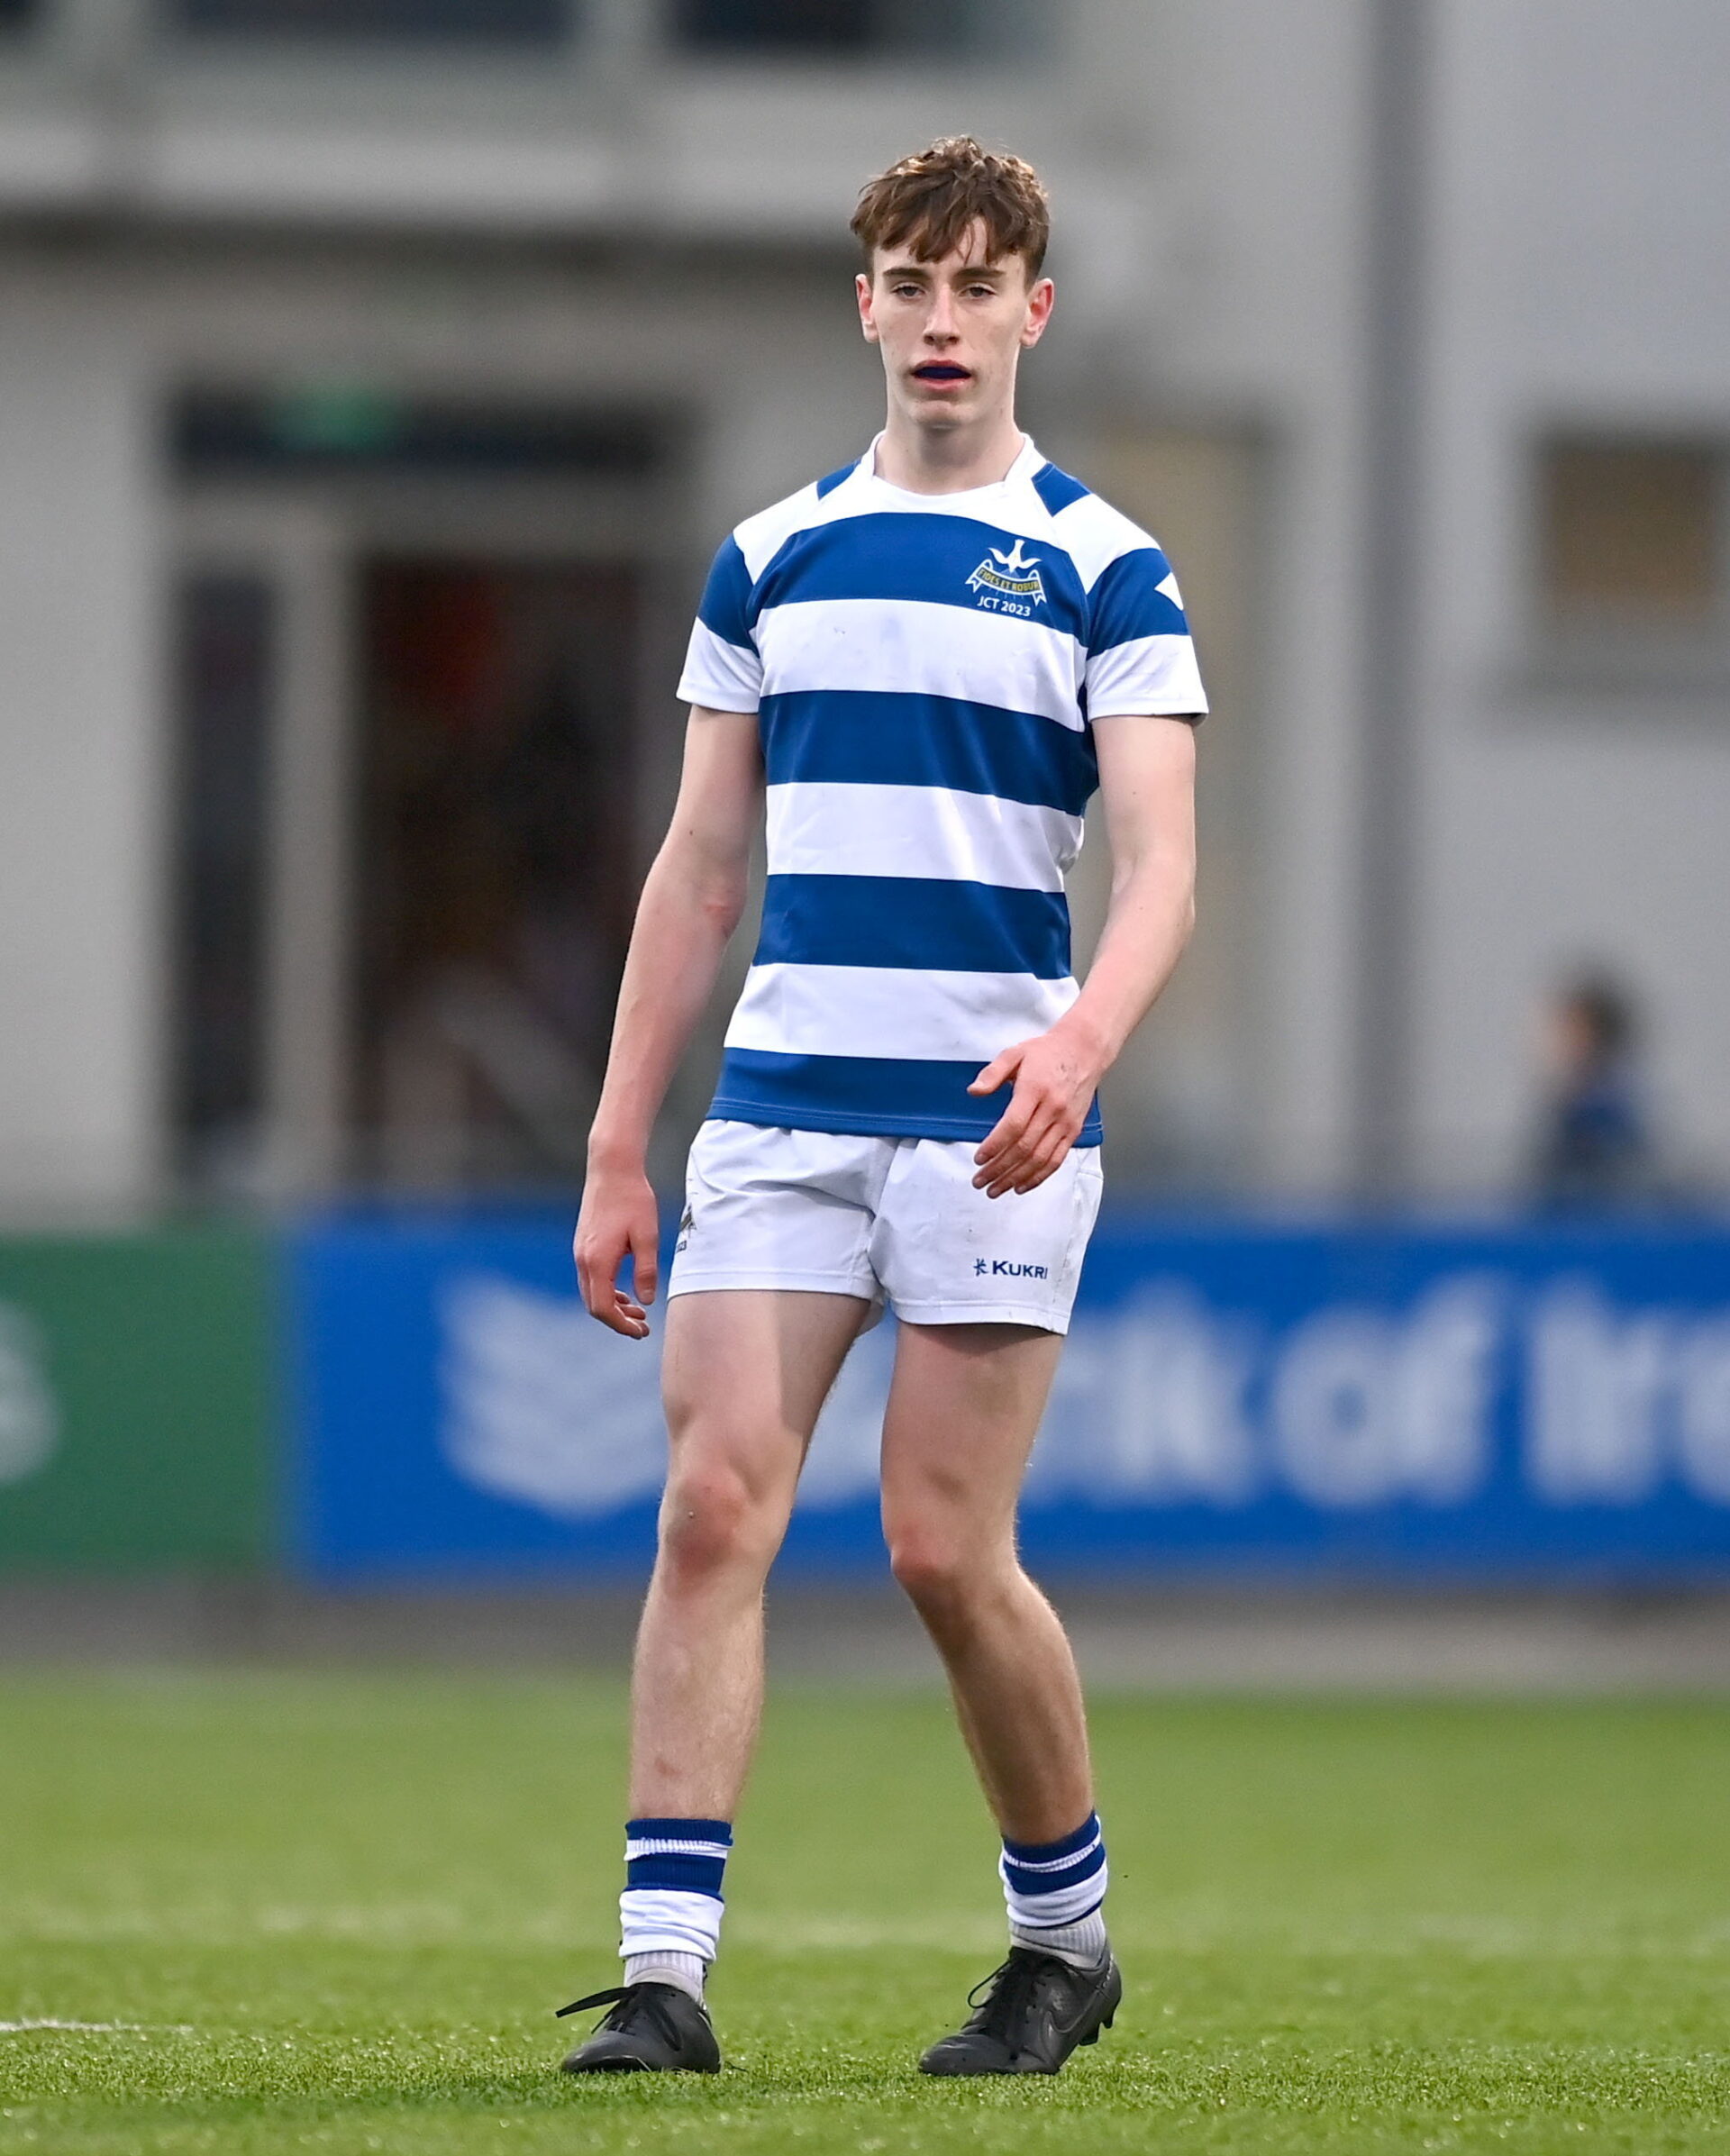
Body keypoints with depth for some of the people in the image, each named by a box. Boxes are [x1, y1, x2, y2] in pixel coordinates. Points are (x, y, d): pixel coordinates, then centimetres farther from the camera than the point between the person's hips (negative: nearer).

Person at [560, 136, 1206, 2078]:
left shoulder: (1103, 570, 1)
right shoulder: (767, 562, 12)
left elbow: (1159, 869, -7)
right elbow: (698, 869, 15)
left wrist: (1078, 1044, -27)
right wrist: (617, 1150, 10)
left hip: (991, 1120, -3)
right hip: (781, 1103, 3)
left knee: (943, 1548, -5)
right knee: (712, 1504, -10)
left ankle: (1065, 1936, 16)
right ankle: (666, 1969, -12)